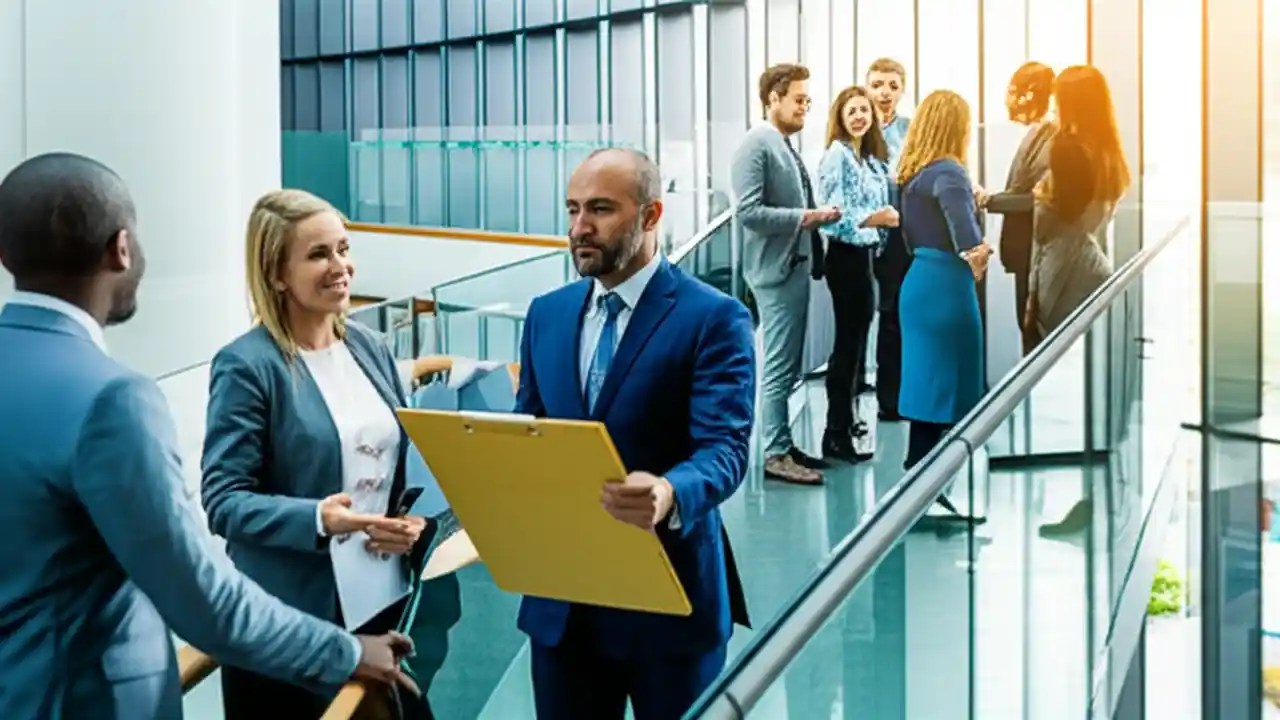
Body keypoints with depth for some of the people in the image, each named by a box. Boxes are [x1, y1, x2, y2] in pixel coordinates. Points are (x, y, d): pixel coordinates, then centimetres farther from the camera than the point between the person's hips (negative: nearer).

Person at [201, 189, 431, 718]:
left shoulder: (370, 348, 9)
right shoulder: (247, 366, -12)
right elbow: (222, 500, -15)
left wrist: (415, 517, -3)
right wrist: (317, 519, -30)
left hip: (385, 598, 6)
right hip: (293, 617, -6)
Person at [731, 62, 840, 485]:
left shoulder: (786, 146, 15)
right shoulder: (756, 146, -12)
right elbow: (749, 212, -21)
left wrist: (817, 217, 3)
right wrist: (804, 217, -19)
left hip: (796, 266, 9)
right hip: (776, 271, -9)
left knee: (788, 366, 13)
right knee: (779, 366, -5)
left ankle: (782, 444, 21)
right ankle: (776, 455, 0)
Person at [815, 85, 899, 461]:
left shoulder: (872, 158, 12)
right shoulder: (837, 154, -13)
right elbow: (828, 211, -22)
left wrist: (888, 218, 0)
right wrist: (868, 219, -32)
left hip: (866, 253, 9)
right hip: (846, 254, -9)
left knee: (857, 337, 15)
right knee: (848, 340, -7)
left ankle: (847, 417, 26)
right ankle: (836, 434, -4)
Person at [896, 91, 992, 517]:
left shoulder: (911, 173, 11)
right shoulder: (948, 172, -15)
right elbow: (957, 212, -35)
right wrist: (974, 250, -40)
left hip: (918, 281, 9)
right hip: (945, 285, -9)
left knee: (926, 383, 14)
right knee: (945, 387, -2)